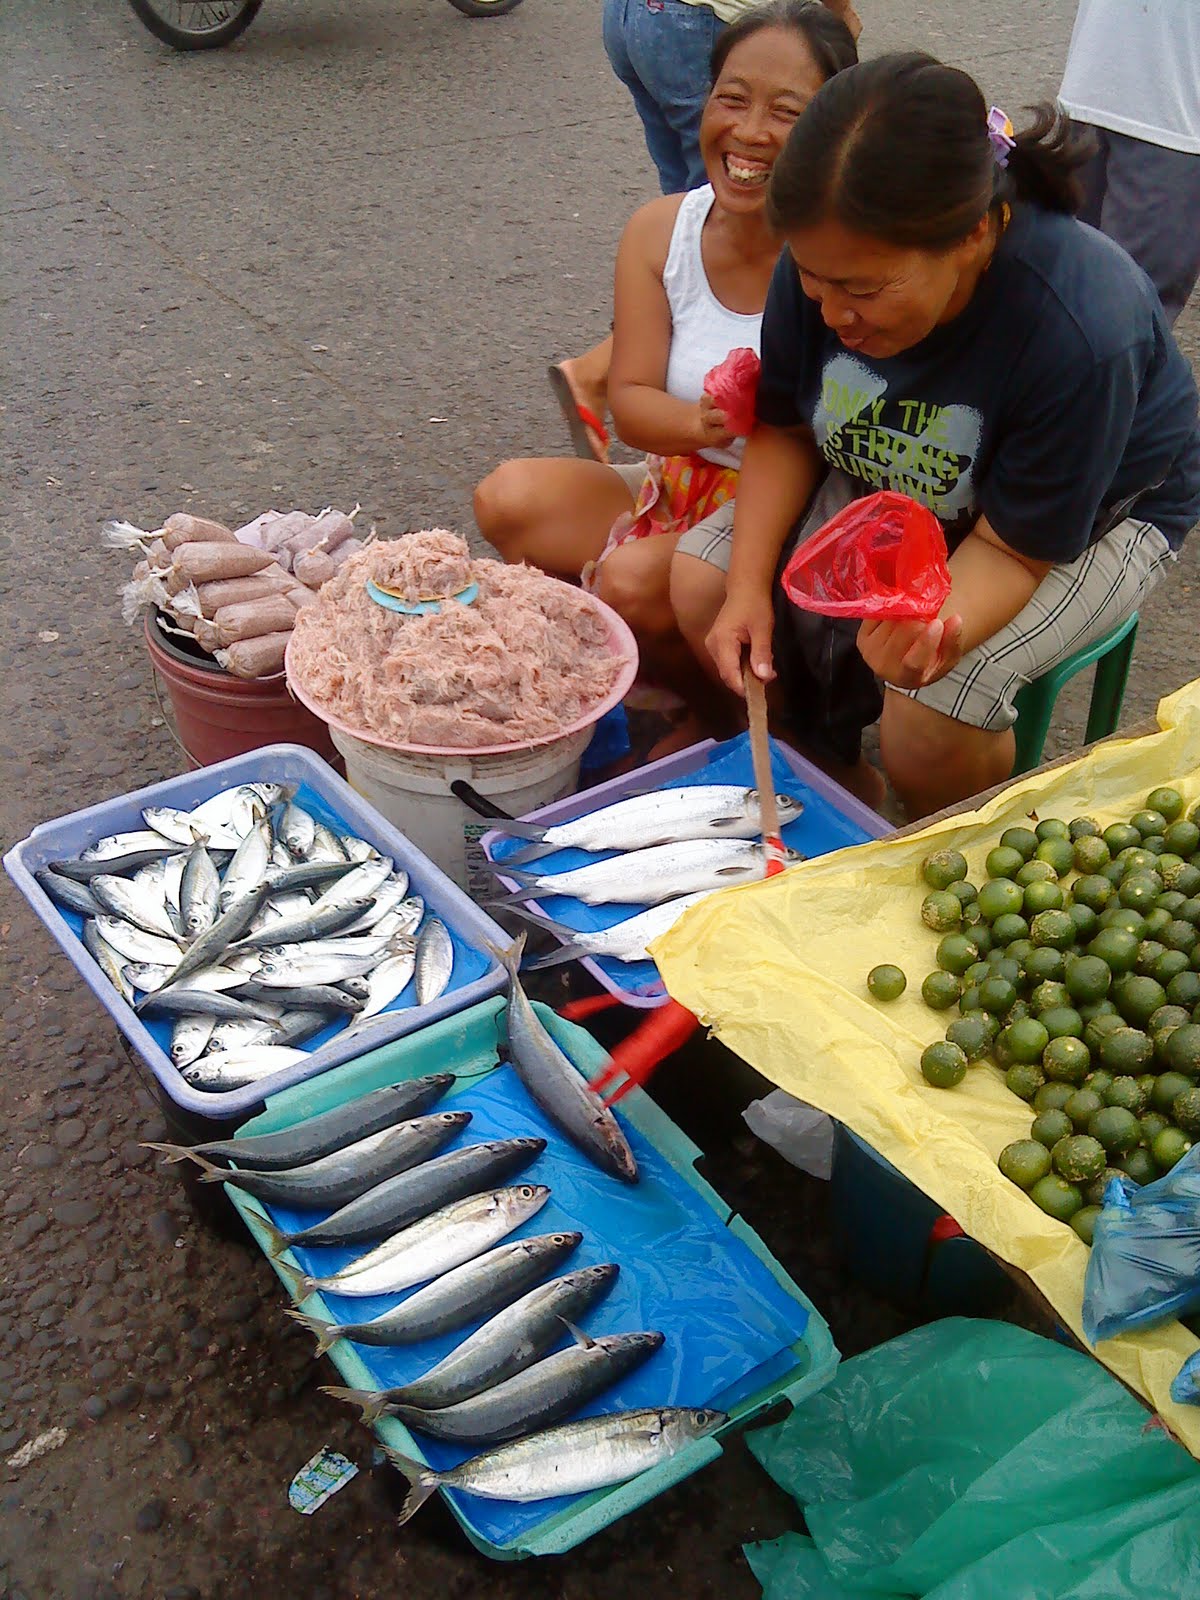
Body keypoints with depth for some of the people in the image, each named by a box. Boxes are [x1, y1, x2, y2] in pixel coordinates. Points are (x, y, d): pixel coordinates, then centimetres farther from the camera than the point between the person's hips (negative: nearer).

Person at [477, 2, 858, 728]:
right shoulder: (661, 231, -3)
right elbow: (630, 400, -5)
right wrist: (702, 422, -26)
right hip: (679, 489, 6)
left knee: (635, 579, -29)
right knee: (509, 499, -13)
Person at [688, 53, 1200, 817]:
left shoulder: (1083, 334, -38)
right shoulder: (828, 258, -22)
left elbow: (1013, 545, -28)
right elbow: (786, 430, -6)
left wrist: (930, 631, -50)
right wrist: (748, 590, -19)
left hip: (1095, 510, -5)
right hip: (890, 482, 6)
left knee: (933, 708, -30)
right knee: (700, 581, -11)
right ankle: (840, 780, 11)